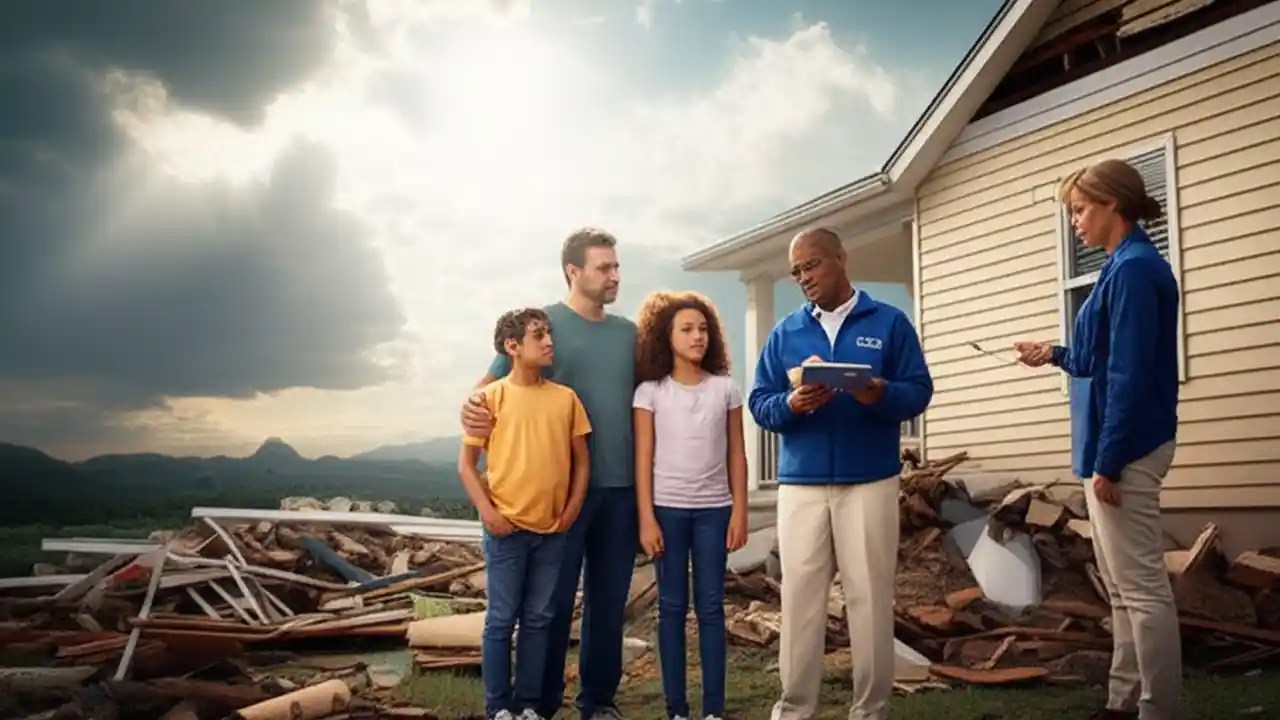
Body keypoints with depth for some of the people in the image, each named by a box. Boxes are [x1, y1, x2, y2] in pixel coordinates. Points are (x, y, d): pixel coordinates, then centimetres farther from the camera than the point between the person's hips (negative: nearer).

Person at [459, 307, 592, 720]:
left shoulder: (565, 397, 4)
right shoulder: (491, 397, -4)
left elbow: (581, 459, 10)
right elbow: (466, 463, -1)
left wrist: (572, 508, -1)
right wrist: (488, 512, -11)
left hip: (552, 530, 3)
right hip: (507, 528, -3)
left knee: (538, 619, 10)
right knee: (502, 619, 3)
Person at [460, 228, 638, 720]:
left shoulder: (629, 332, 12)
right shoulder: (543, 323, -1)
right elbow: (493, 384, 0)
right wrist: (473, 408, -22)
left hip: (621, 486, 4)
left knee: (610, 600, 11)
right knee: (554, 601, 3)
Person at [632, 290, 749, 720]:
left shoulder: (726, 389, 4)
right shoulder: (650, 392, -1)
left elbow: (736, 455, 5)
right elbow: (643, 459, -2)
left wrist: (739, 512, 0)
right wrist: (646, 519, -7)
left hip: (713, 509, 1)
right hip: (667, 508, -1)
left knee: (711, 606, 3)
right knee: (672, 607, 4)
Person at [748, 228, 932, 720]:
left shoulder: (889, 322, 5)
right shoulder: (784, 332, 11)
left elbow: (918, 392, -1)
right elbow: (759, 403, 6)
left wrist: (880, 395, -21)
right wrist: (791, 404, -16)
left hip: (870, 482, -2)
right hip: (800, 484, 2)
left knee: (870, 597, 1)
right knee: (799, 598, 2)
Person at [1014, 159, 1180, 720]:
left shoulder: (1133, 269, -16)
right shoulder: (1128, 267, 14)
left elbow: (1131, 374, -20)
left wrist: (1108, 460, -20)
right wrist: (1057, 355, 22)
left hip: (1126, 449, -11)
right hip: (1117, 445, 11)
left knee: (1141, 585, -4)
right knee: (1121, 585, 15)